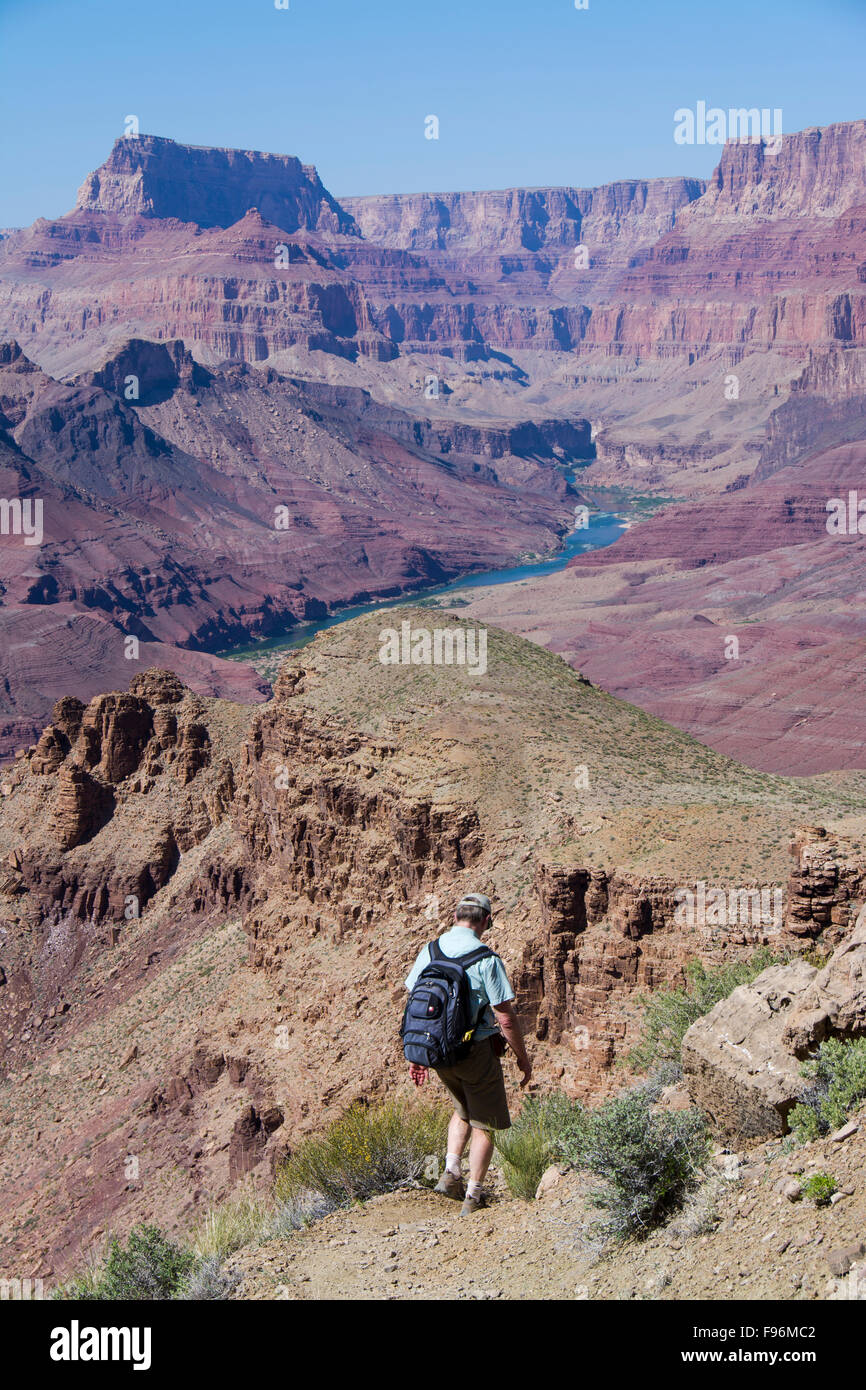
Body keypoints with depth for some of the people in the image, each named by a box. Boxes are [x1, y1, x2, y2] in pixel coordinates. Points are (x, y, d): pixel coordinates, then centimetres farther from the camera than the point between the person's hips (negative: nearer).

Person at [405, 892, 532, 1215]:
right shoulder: (486, 959, -15)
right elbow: (506, 1018, -14)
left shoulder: (429, 952, 2)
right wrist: (523, 1057, -1)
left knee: (463, 1110, 27)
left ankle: (451, 1170, 12)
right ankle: (472, 1196, 12)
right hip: (476, 1051, -5)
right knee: (484, 1123, 10)